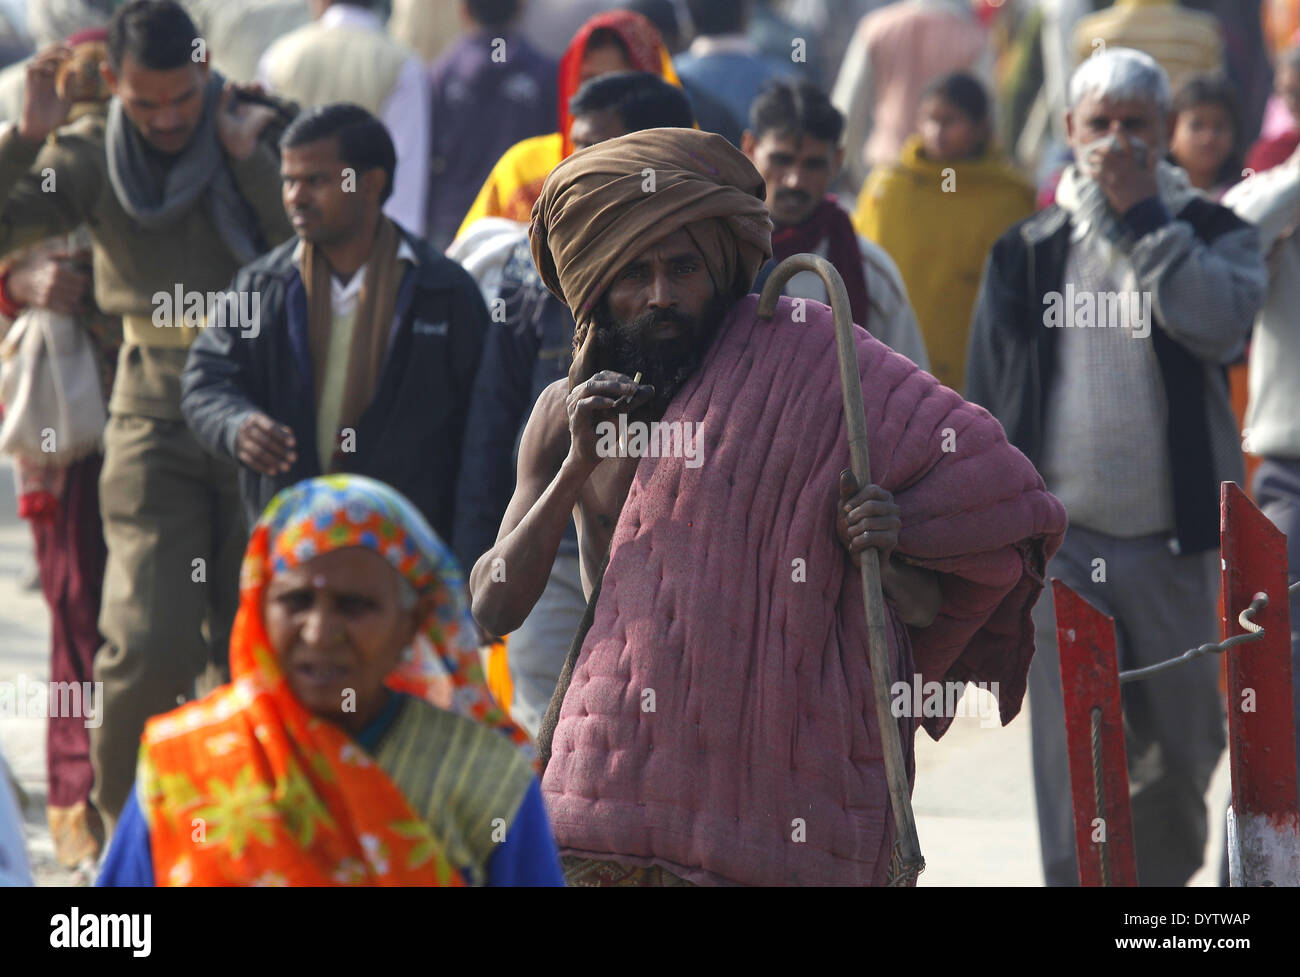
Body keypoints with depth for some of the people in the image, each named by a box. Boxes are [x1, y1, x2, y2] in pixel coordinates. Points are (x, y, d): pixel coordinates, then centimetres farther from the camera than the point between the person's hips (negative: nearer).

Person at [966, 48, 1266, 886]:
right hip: (1060, 542, 0)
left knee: (1185, 751, 7)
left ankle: (1160, 879, 28)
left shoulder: (1213, 234, 5)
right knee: (1073, 764, -5)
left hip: (1178, 544, 0)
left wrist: (1141, 217, -14)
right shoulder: (1028, 253, 9)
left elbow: (1220, 325, -17)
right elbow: (989, 403, 11)